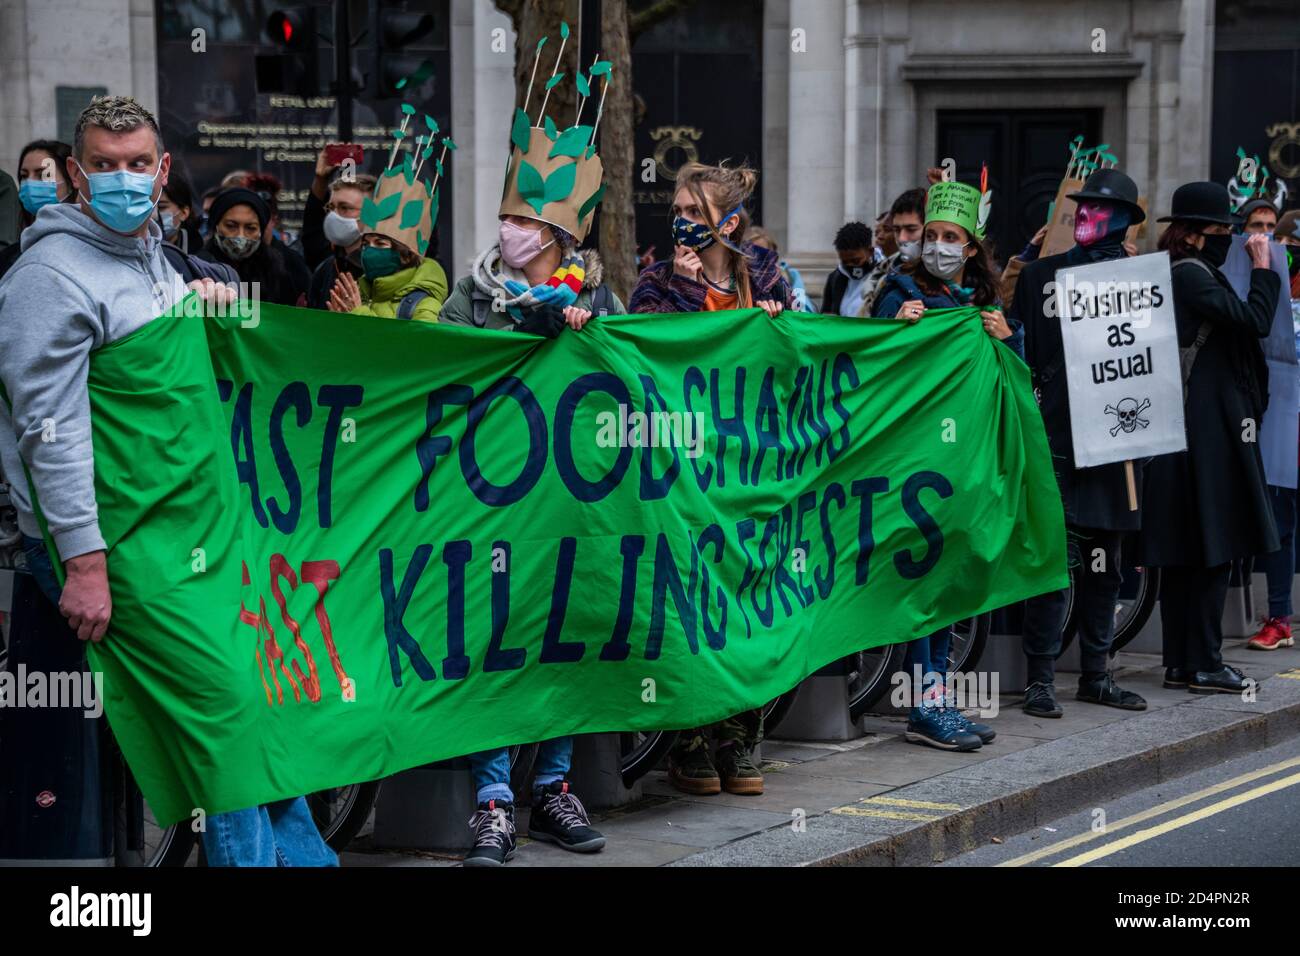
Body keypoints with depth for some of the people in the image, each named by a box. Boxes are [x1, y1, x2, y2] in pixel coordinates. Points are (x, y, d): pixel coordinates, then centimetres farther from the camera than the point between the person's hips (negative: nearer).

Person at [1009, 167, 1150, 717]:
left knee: (1104, 562, 9)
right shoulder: (1039, 276, 6)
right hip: (1055, 438, -3)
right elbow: (1017, 351, 5)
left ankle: (1096, 674, 18)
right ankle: (1040, 677, -1)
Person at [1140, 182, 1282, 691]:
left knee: (1182, 550, 10)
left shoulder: (1175, 274, 17)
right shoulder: (1192, 275, -14)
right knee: (1215, 547, -6)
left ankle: (1179, 661, 13)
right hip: (1209, 427, -10)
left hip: (1183, 428, 10)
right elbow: (1255, 321, -19)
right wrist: (1263, 268, -8)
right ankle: (1204, 664, -3)